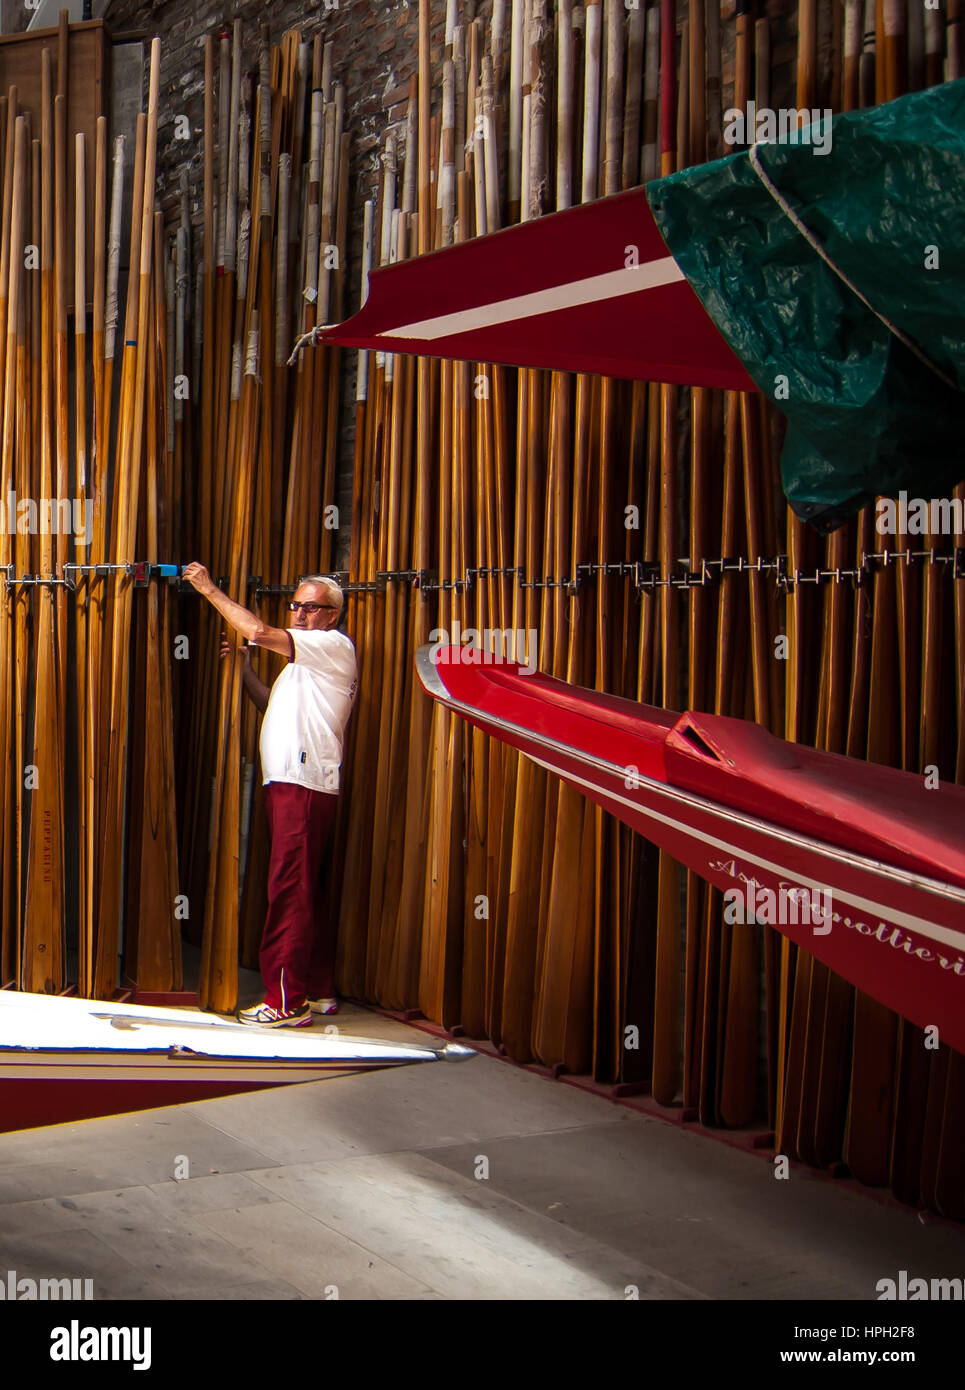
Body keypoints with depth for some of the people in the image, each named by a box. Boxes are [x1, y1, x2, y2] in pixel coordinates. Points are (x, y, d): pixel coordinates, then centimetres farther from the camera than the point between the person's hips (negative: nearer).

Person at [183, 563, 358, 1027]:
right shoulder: (304, 657, 26)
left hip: (304, 785, -10)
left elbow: (260, 632, -15)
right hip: (288, 783, 10)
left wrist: (211, 591, -7)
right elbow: (276, 706, 26)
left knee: (289, 890, -12)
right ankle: (320, 991, 18)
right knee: (306, 892, 12)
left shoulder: (335, 646, -5)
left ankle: (287, 1001, -12)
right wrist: (245, 672, 13)